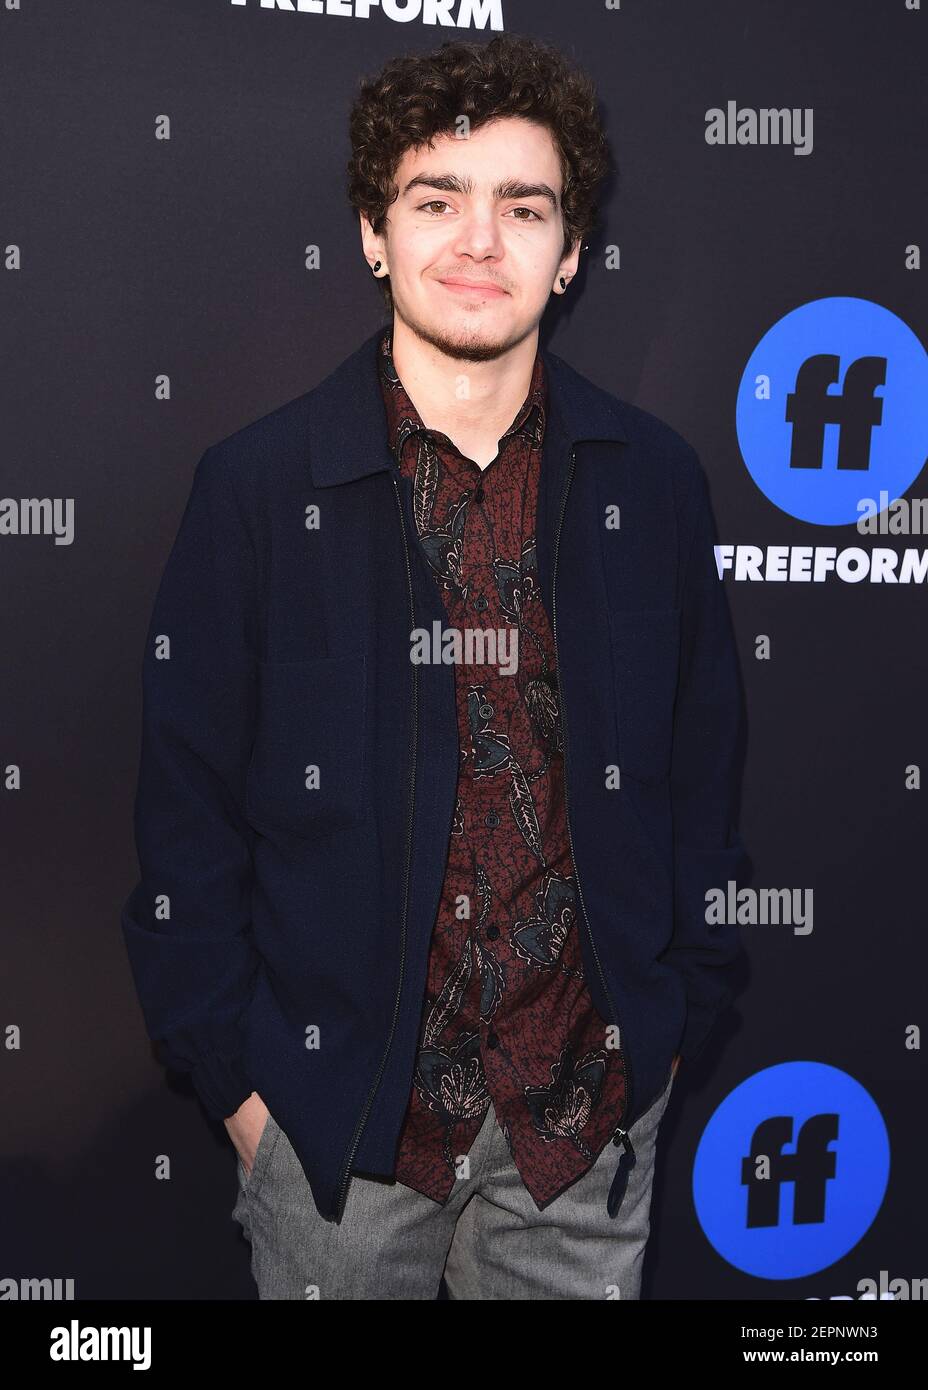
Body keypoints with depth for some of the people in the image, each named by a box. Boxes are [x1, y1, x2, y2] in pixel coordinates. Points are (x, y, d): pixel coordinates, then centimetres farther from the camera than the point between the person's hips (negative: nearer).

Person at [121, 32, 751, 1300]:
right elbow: (188, 806, -4)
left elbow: (701, 770, 5)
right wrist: (232, 1070, -4)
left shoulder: (652, 480, -2)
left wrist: (675, 1020, 5)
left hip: (590, 1104, 2)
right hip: (340, 1110, -1)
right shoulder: (256, 485, -8)